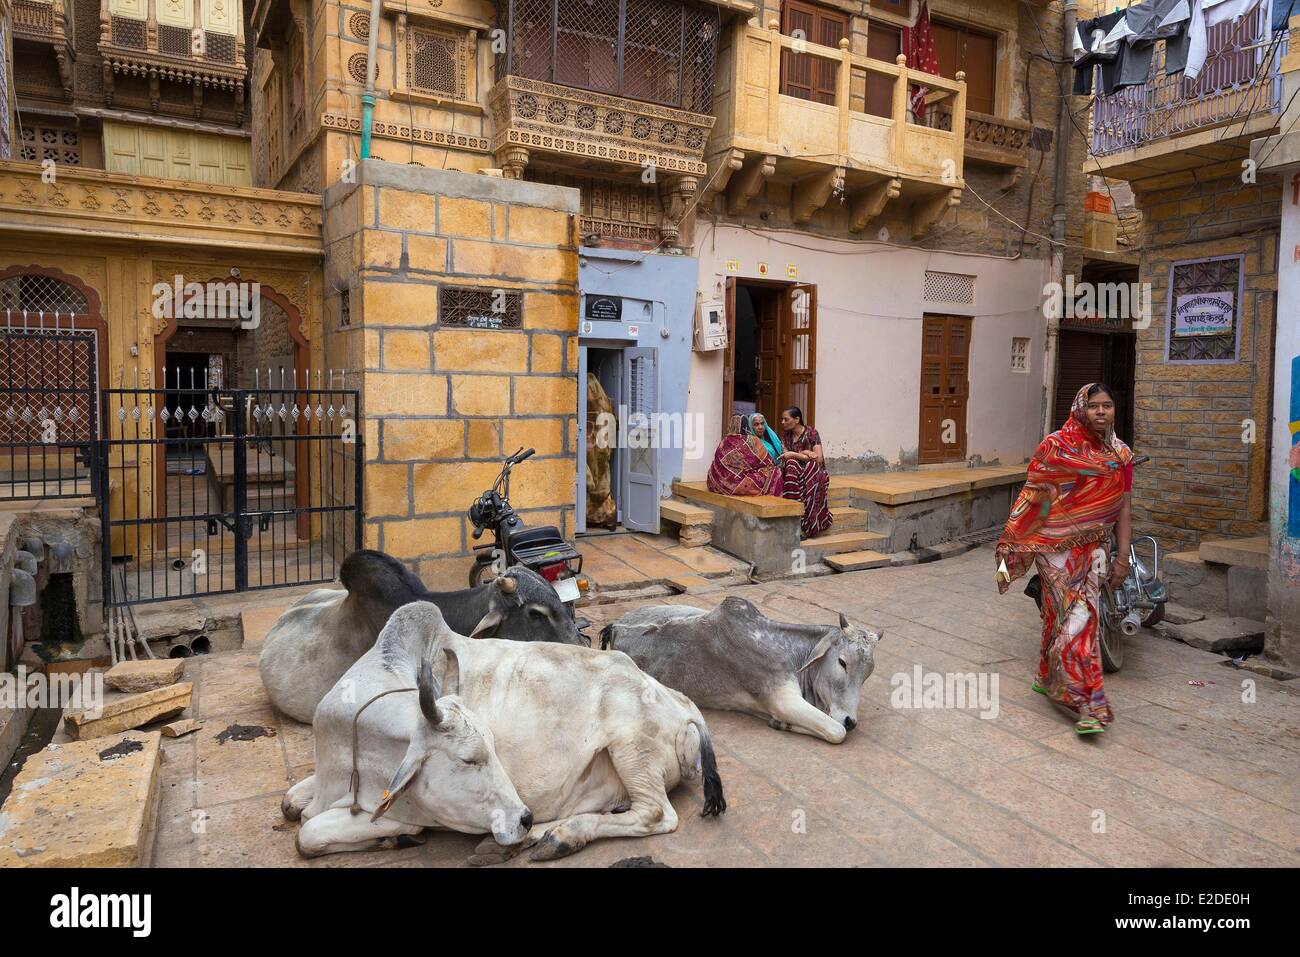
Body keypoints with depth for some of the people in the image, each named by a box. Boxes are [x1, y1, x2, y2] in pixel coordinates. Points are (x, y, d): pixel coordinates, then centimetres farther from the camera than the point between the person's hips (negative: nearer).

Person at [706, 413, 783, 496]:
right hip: (744, 484, -6)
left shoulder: (725, 441, 5)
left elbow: (716, 467, 11)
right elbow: (769, 464, 1)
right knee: (775, 472, 12)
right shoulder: (752, 441, -8)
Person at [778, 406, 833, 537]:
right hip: (794, 472, 2)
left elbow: (818, 459, -13)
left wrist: (794, 454, -16)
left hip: (813, 473, -2)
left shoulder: (811, 433, -5)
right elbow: (786, 456, -3)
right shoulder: (785, 434, 6)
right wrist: (804, 454, -15)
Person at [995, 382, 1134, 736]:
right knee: (1075, 617, -8)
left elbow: (1123, 508, 7)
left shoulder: (1120, 454, 6)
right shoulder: (1056, 446, -8)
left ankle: (1048, 678, 31)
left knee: (1059, 615, 10)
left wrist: (1123, 558, 2)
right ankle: (1088, 704, -3)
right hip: (1057, 546, -4)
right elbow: (1033, 498, -6)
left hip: (1094, 547, 5)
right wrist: (1013, 545, -6)